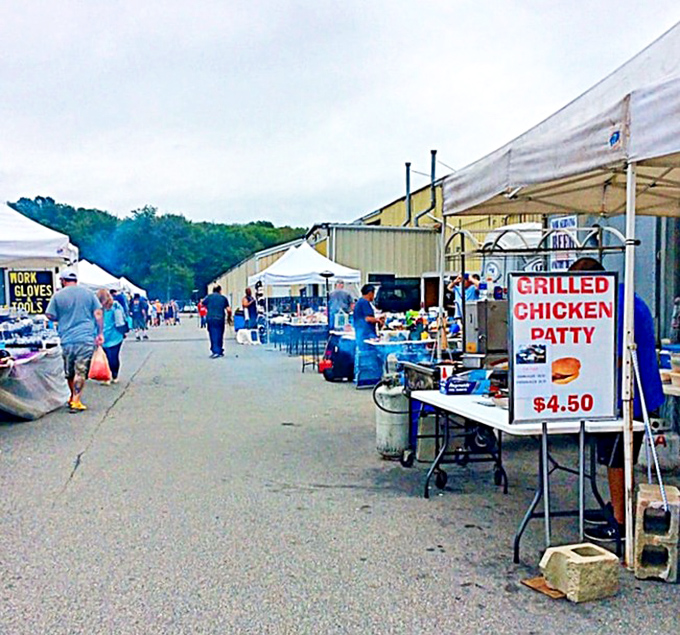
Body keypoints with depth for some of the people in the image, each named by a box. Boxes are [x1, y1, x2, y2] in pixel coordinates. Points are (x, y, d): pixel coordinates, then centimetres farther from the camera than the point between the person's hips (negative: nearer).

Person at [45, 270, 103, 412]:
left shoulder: (58, 295, 1)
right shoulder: (88, 292, 4)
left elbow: (50, 315, 3)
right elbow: (98, 313, 2)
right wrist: (100, 333, 7)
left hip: (67, 339, 1)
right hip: (86, 338, -1)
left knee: (69, 372, 17)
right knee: (81, 372, -1)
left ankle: (73, 398, 31)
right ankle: (76, 402, -4)